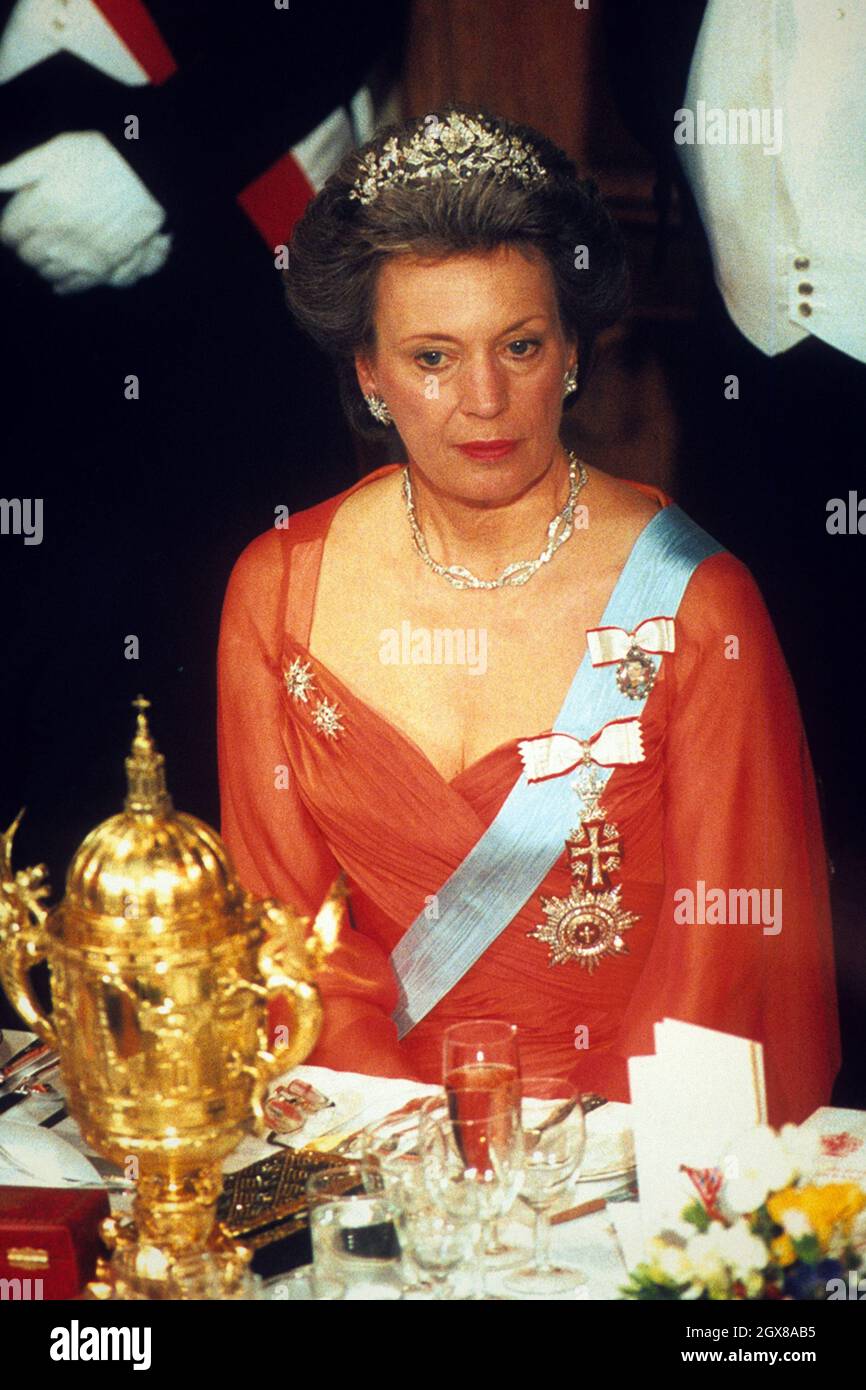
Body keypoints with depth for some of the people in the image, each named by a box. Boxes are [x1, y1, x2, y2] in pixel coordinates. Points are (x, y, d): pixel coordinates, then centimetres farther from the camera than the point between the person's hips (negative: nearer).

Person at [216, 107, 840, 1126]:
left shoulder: (694, 597, -6)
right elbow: (285, 911, 3)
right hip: (378, 1121, 2)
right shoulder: (276, 591, 1)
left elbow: (730, 940, -5)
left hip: (625, 1126, -1)